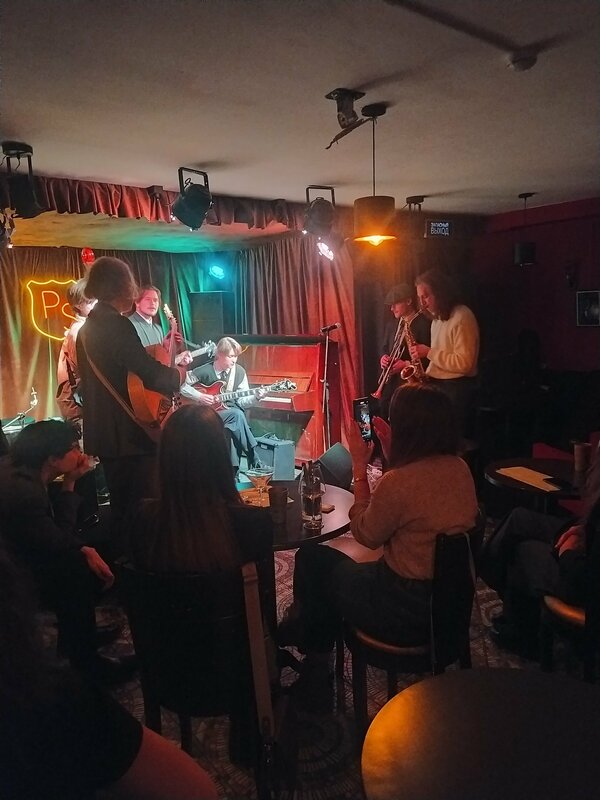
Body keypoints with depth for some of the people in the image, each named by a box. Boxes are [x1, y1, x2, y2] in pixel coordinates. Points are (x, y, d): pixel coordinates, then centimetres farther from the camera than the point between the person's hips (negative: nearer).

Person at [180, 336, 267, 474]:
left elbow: (242, 401, 1)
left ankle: (234, 468, -18)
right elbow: (182, 385, -2)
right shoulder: (205, 371, -9)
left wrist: (256, 397, -18)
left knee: (234, 430, -32)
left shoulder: (239, 372, 0)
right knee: (237, 414, -31)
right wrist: (199, 396, -13)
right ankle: (254, 461, -24)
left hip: (231, 413, 3)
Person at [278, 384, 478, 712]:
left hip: (407, 613, -8)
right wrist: (391, 452, 8)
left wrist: (360, 468, -7)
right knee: (327, 561, 21)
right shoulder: (460, 468, -5)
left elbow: (365, 534, -10)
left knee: (312, 558, 13)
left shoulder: (398, 482, -28)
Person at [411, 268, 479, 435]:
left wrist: (429, 352, -18)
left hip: (456, 388, -9)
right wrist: (427, 375, 5)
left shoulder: (462, 317, -17)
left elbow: (463, 363, -23)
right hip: (437, 384, 9)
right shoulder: (438, 317, 14)